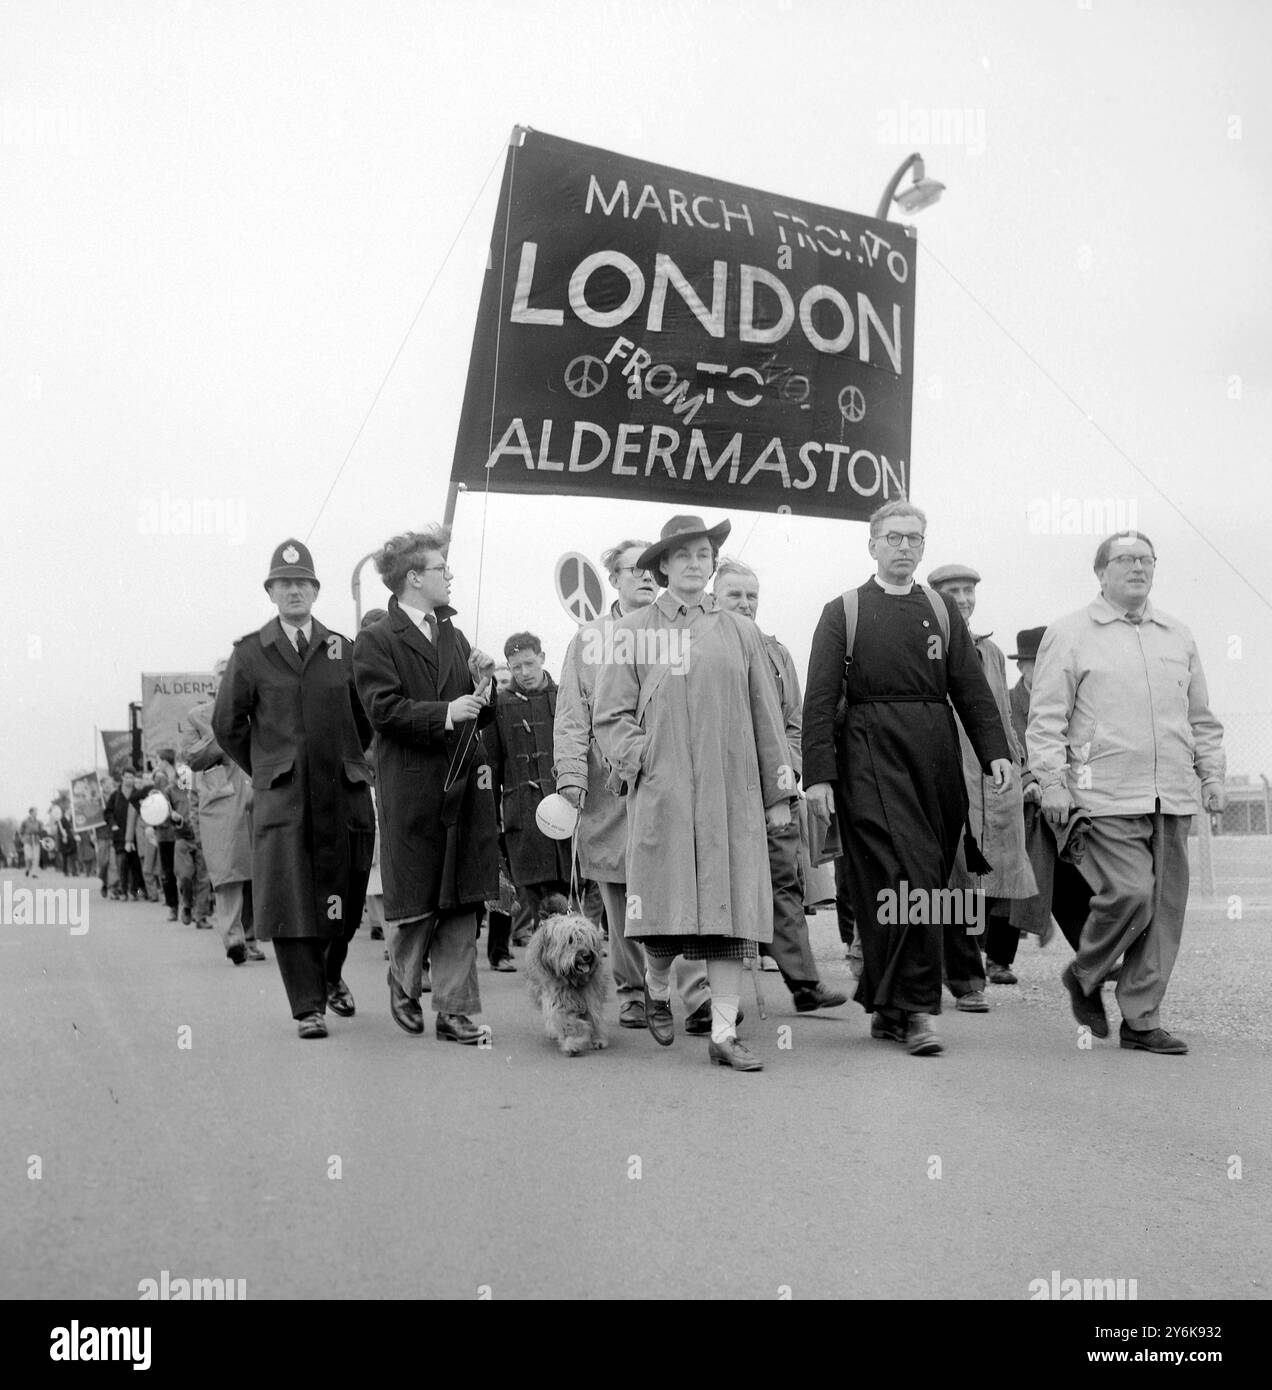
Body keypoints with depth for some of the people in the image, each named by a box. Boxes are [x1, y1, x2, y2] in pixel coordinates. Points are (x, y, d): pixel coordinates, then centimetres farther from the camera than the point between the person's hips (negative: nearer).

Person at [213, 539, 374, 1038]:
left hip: (343, 793, 2)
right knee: (288, 898, -8)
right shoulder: (250, 653, 5)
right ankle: (308, 1007, -2)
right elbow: (227, 724, 9)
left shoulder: (343, 649, 9)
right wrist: (265, 768, 10)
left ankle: (330, 976, 34)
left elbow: (367, 719, 17)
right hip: (281, 796, -2)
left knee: (344, 897, 7)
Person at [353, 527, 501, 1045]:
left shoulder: (454, 637, 18)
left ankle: (455, 1010, 9)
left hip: (463, 787, 5)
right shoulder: (376, 641, -3)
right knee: (414, 903, 7)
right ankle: (404, 984, 32)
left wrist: (482, 688, -2)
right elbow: (384, 709, -15)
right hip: (410, 792, -5)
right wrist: (445, 714, -22)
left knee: (460, 904, 3)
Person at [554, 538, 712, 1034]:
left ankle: (699, 997, -12)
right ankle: (633, 994, 16)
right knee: (619, 900, 5)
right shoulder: (589, 638, 12)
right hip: (609, 786, 1)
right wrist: (571, 775, -4)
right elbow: (571, 714, 8)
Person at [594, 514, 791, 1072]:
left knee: (730, 907, -2)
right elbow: (610, 714, 5)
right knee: (668, 905, -2)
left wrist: (778, 792, 12)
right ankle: (656, 989, 27)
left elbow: (764, 717, 14)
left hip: (732, 793, 2)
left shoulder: (740, 632, 13)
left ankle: (724, 1033, 4)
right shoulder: (634, 630, 7)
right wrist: (640, 757, -10)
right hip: (661, 792, -2)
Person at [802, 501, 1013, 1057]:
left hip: (936, 755, 4)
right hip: (871, 754, -4)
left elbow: (971, 687, 9)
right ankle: (915, 1009, -6)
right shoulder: (842, 612, 6)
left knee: (929, 877, 5)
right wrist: (817, 773, -9)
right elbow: (820, 699, 0)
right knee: (908, 877, -13)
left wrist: (995, 751, -4)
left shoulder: (942, 611, 16)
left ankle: (884, 1004, 18)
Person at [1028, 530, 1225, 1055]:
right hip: (1107, 794, -5)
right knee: (1129, 894, -16)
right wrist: (1052, 782, -9)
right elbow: (1046, 717, -2)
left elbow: (1201, 718, 24)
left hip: (1172, 797, 6)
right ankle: (1084, 976, 12)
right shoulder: (1069, 633, 3)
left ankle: (1140, 1018, 14)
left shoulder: (1178, 636, 19)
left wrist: (1212, 775, 15)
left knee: (1165, 906, 4)